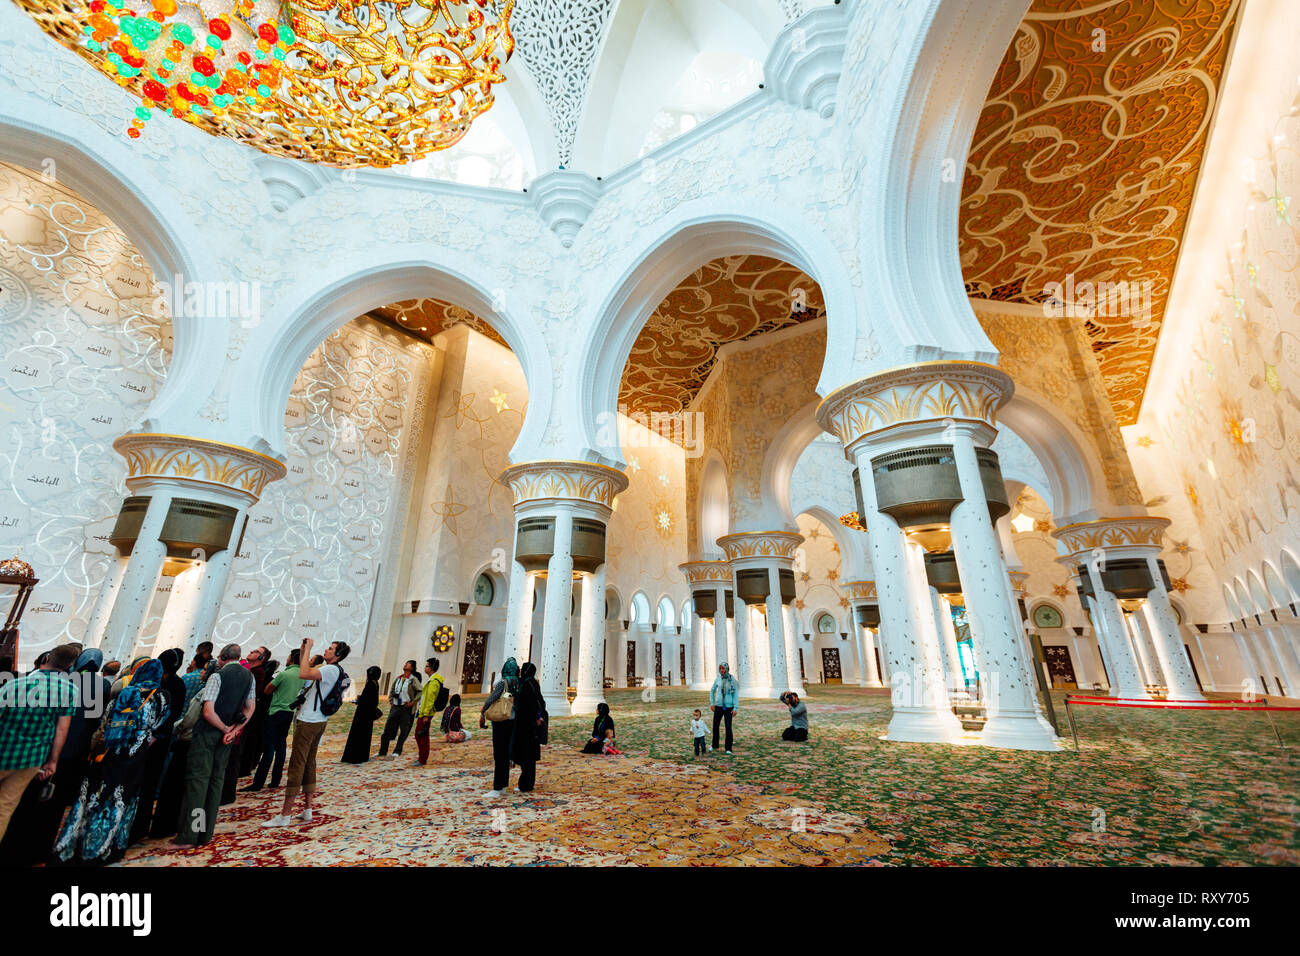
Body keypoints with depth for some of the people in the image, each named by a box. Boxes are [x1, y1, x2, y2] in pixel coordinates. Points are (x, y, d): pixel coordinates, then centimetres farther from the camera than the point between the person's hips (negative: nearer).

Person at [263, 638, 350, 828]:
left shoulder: (331, 669, -19)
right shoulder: (327, 669, 13)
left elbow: (303, 674, -30)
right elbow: (305, 671, 21)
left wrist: (308, 650, -20)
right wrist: (303, 650, 9)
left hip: (309, 722, -10)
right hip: (319, 721, 10)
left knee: (297, 764, -4)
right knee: (309, 764, 14)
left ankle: (284, 816, 3)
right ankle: (307, 811, 21)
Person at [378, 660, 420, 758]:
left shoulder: (413, 679, -9)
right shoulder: (398, 678, 9)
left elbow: (420, 692, -13)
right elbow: (391, 690, 23)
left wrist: (412, 702, -14)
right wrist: (391, 702, 14)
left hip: (407, 709, -6)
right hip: (395, 707, 6)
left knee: (404, 730, 1)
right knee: (388, 728, 7)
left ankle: (397, 751, 15)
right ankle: (382, 751, 18)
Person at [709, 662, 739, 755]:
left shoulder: (732, 680, -10)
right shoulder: (718, 679, -2)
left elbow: (736, 694, -7)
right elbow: (712, 691, 12)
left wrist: (735, 708, -12)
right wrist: (711, 703, 7)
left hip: (729, 707, -3)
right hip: (718, 706, 3)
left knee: (728, 728, -10)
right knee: (715, 726, 9)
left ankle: (728, 750, 1)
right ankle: (715, 746, 30)